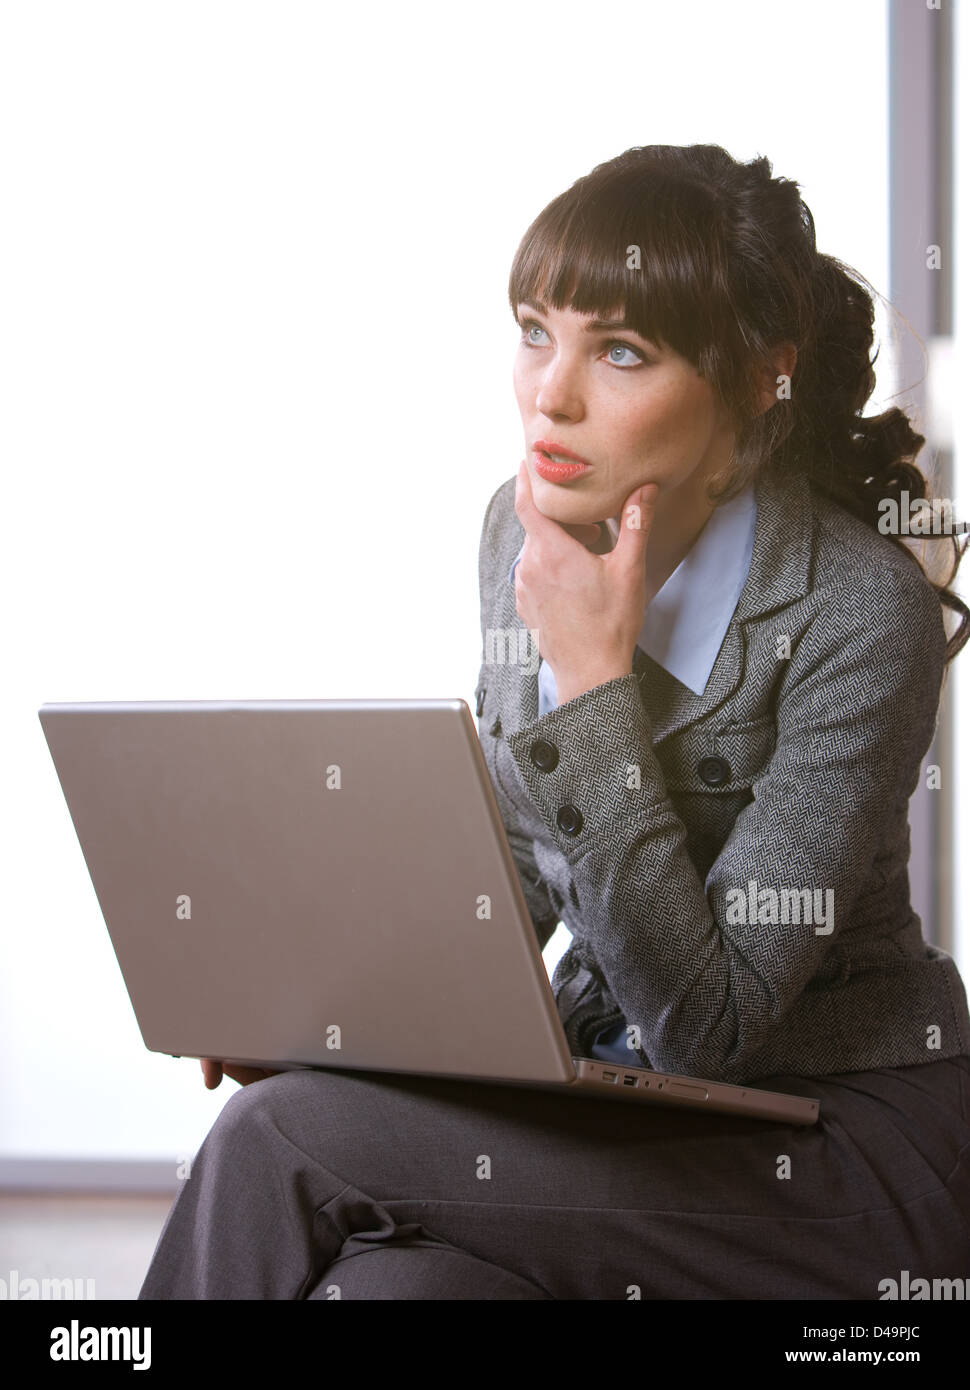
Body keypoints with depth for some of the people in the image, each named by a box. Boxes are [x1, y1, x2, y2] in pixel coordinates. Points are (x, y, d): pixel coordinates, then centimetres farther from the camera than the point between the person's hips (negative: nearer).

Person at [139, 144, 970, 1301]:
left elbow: (706, 1030, -22)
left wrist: (595, 681, -24)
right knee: (386, 1280, -28)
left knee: (278, 1142, -22)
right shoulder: (526, 526, 0)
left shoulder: (862, 614, -21)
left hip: (841, 1142, -5)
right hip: (617, 1097, 5)